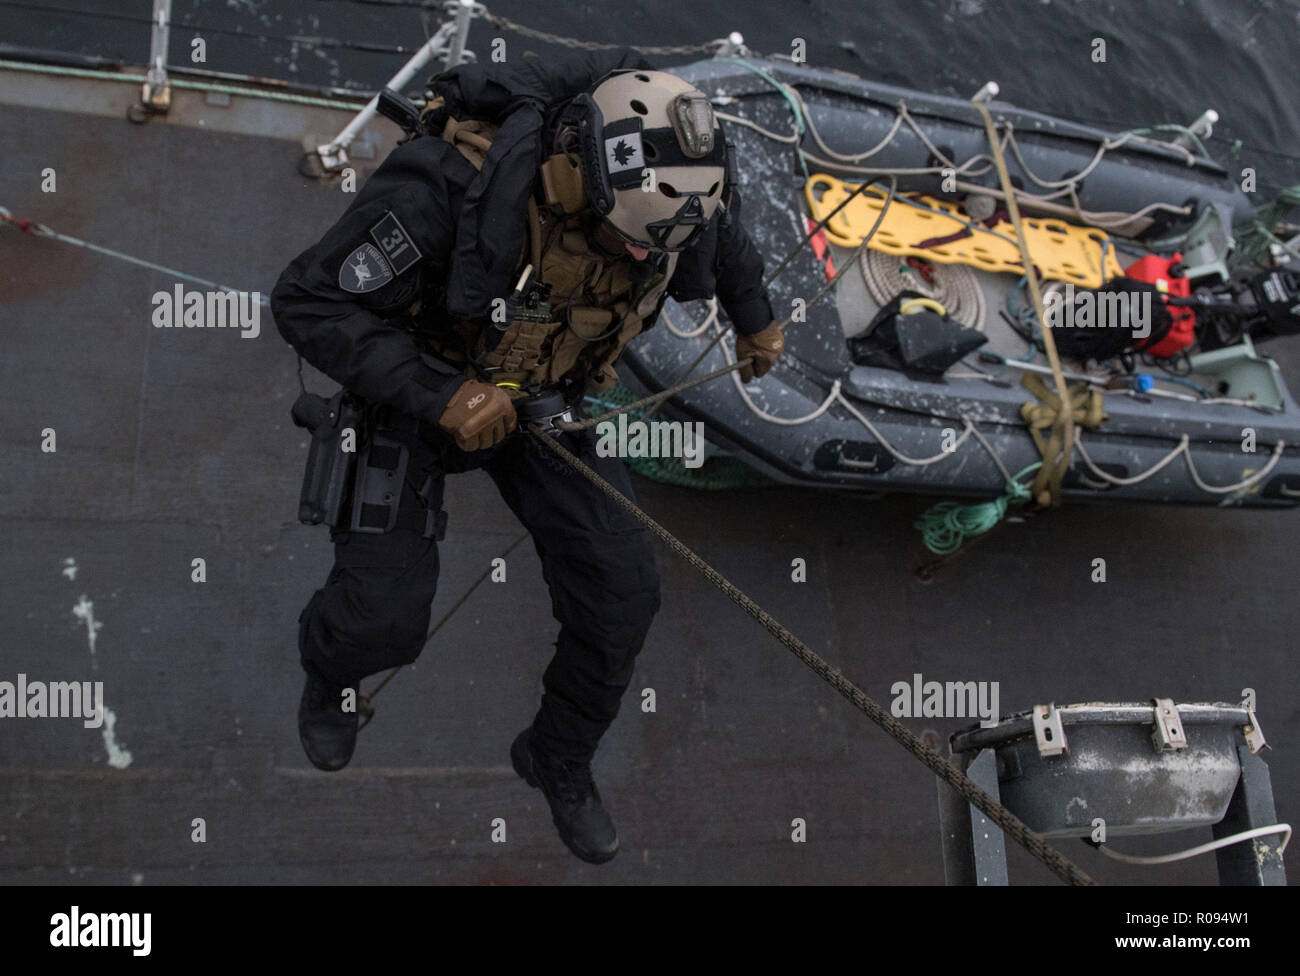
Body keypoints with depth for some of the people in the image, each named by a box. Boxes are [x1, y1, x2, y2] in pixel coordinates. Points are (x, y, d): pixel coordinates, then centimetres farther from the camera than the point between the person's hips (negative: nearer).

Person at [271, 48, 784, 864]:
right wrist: (441, 397, -36)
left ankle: (560, 760, 24)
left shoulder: (669, 189, -22)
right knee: (386, 616, -10)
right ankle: (330, 667, 32)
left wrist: (756, 319, 19)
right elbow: (308, 303, -31)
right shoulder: (446, 188, -39)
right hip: (421, 389, -4)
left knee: (622, 589, -4)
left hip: (548, 398, 4)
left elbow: (725, 236, 5)